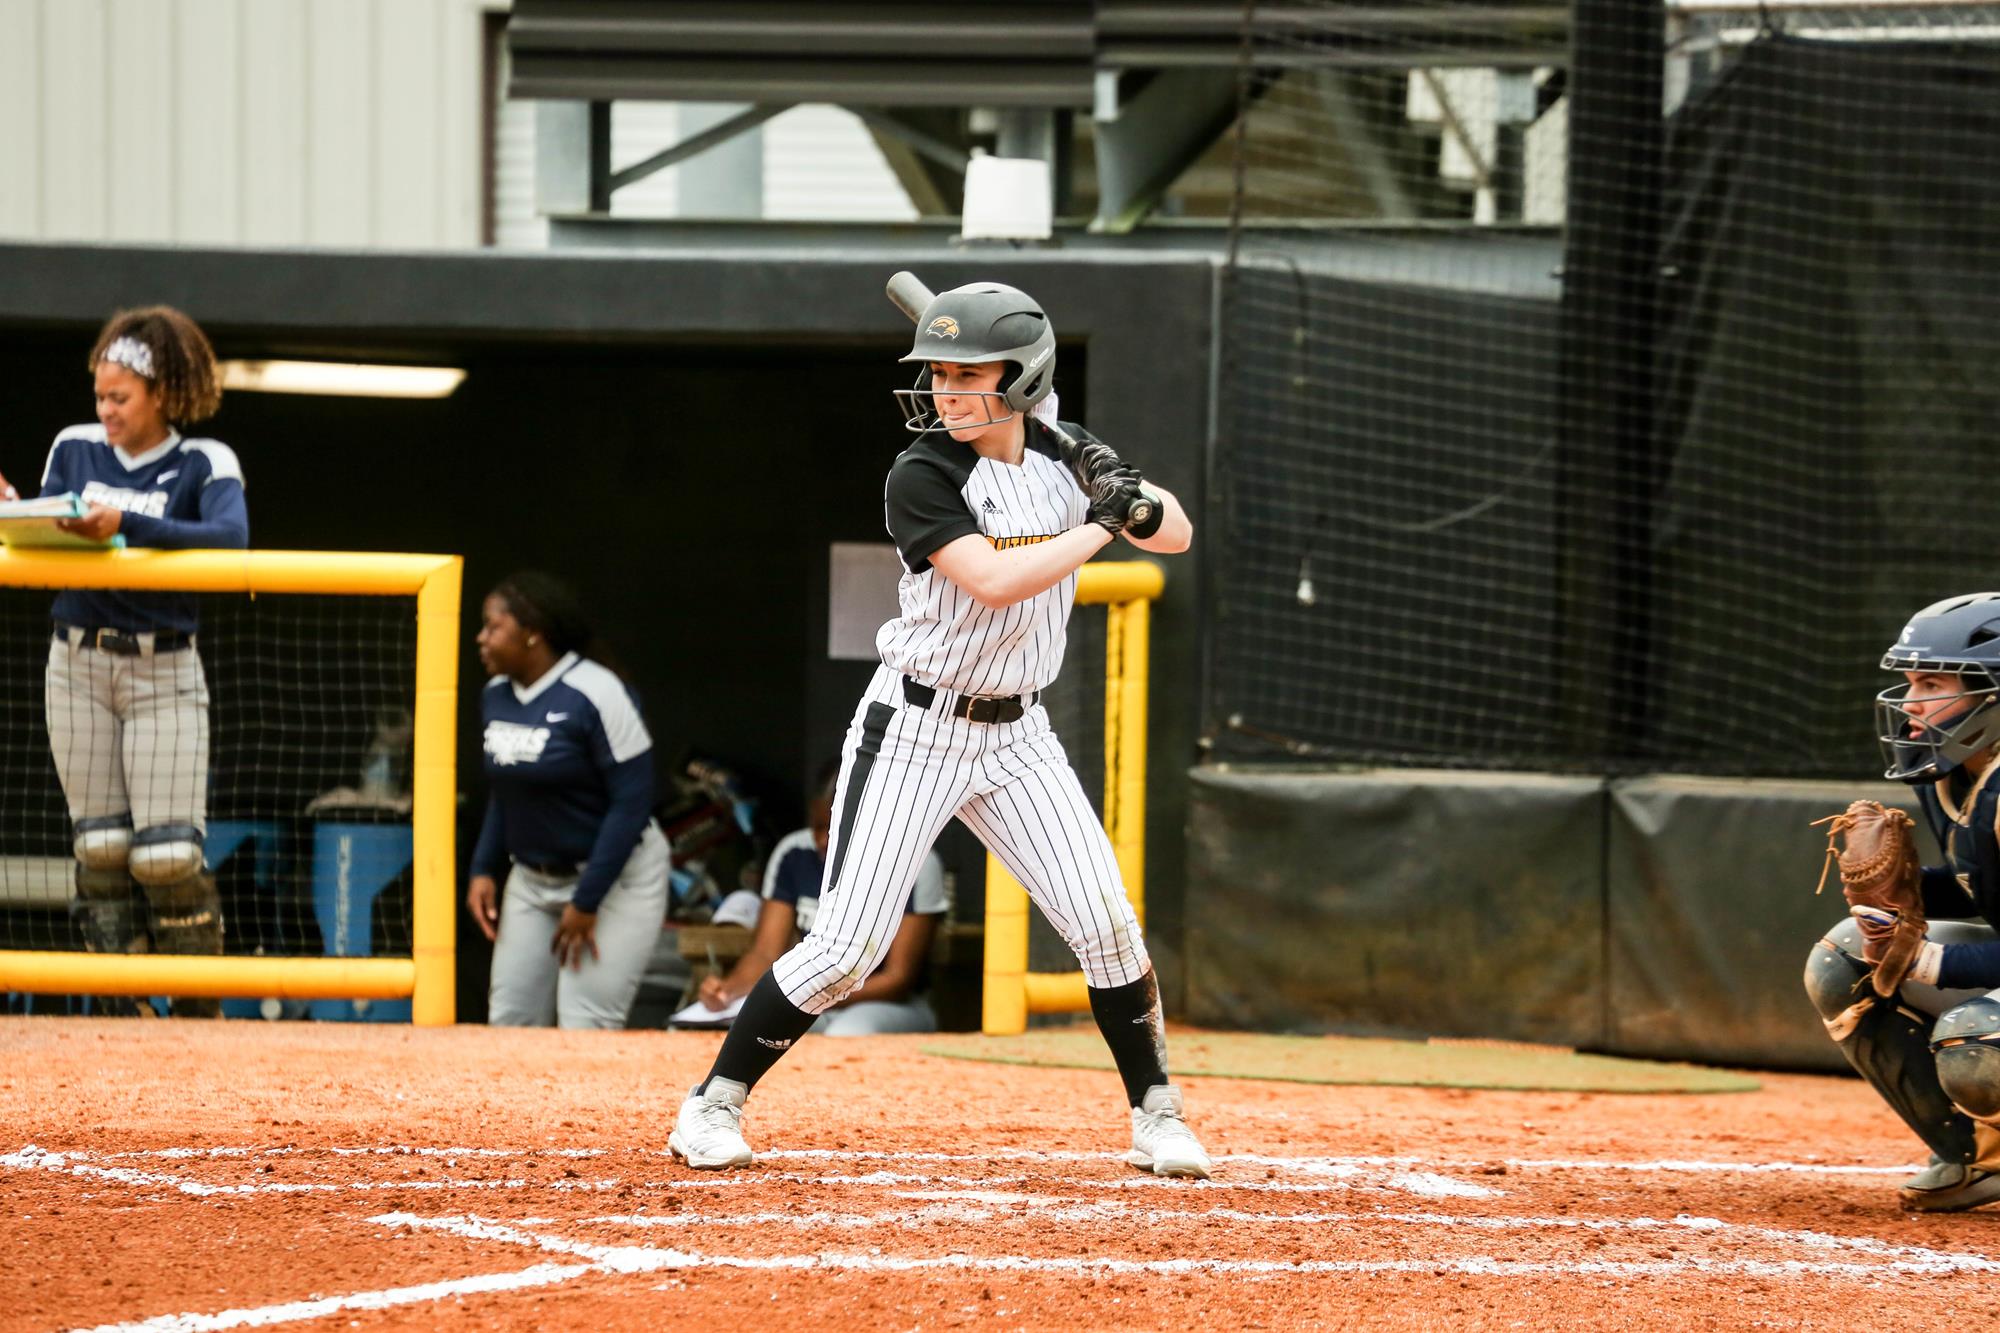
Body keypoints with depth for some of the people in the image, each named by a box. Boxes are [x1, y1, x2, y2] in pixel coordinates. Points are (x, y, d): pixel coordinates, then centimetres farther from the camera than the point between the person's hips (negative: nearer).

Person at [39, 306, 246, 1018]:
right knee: (100, 848, 0)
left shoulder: (204, 463, -4)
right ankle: (124, 1012, 5)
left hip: (163, 671, -3)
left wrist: (127, 525, -33)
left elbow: (230, 536, -24)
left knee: (167, 855, -10)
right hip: (77, 665, 4)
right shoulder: (74, 449, 8)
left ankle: (201, 1014, 1)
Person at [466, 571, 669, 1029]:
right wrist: (484, 869, 4)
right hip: (532, 879, 7)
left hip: (614, 877, -7)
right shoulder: (496, 696, 4)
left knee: (585, 1029, -13)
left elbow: (632, 802, -19)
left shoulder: (595, 695, -19)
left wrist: (586, 902, -19)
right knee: (509, 1023, 2)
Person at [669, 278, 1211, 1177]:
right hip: (913, 731, -5)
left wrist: (1134, 495, -14)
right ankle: (714, 1106, 5)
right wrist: (1100, 525, -22)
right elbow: (995, 580, -28)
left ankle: (1157, 1119, 11)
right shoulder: (923, 478, -16)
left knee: (1107, 926, -4)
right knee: (848, 949, -8)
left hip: (1014, 734, 5)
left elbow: (1176, 537, 7)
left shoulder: (1059, 461, 2)